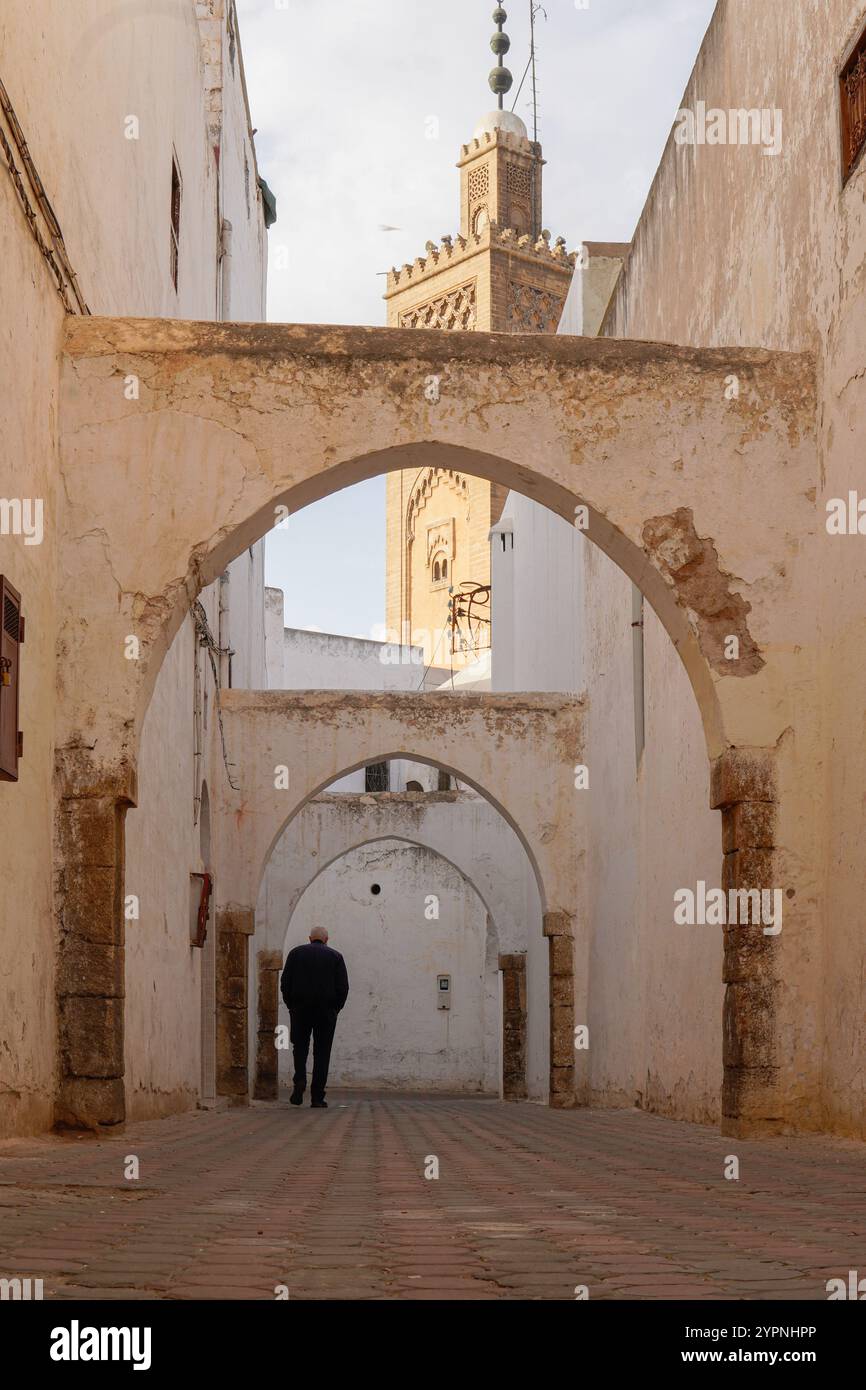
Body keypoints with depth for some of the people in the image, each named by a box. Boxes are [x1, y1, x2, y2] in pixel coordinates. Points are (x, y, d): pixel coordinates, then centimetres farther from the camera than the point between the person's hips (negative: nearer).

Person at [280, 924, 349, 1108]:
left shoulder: (296, 953, 6)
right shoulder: (335, 956, 5)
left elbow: (285, 982, 1)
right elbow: (343, 987, -1)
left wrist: (291, 1005, 9)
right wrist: (335, 1009, 9)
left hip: (300, 1010, 1)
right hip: (326, 1011, 0)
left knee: (300, 1047, 15)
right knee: (322, 1052, 4)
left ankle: (299, 1080, -11)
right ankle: (317, 1097, 1)